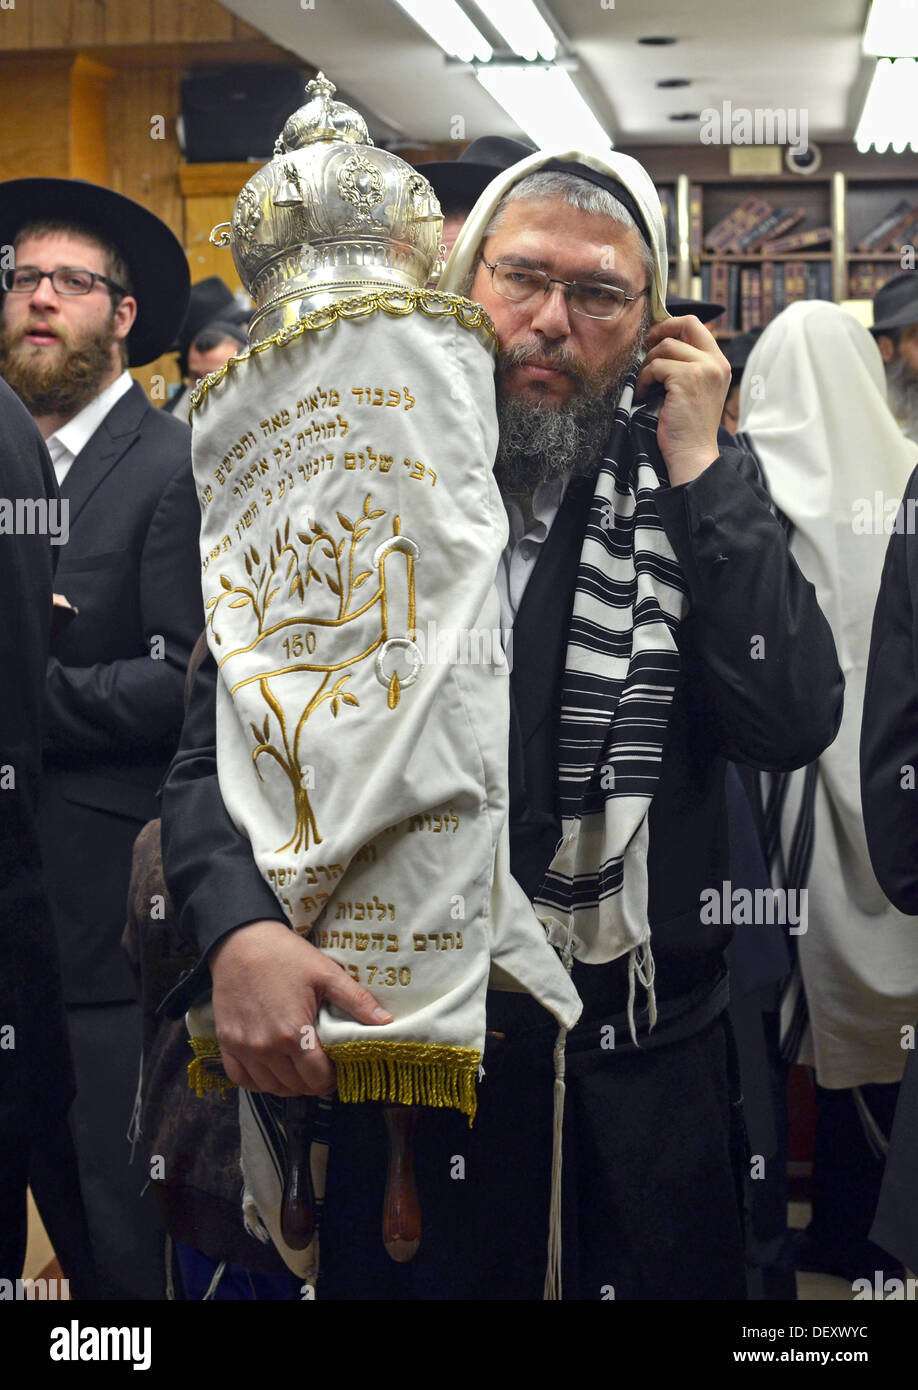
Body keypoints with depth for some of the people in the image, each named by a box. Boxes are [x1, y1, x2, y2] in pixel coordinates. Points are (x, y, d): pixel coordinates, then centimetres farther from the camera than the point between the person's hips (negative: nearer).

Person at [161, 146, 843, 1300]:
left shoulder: (692, 503, 0)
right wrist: (240, 929, -25)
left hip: (644, 1074, 1)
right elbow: (216, 754, -6)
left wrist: (698, 465, -12)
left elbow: (792, 724, -14)